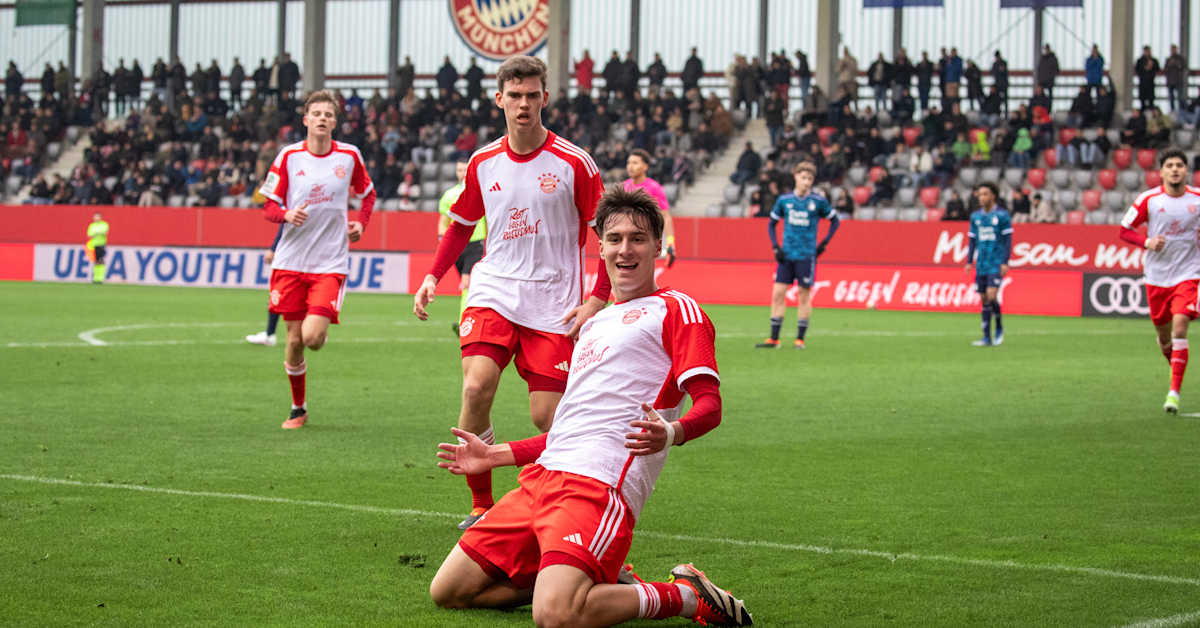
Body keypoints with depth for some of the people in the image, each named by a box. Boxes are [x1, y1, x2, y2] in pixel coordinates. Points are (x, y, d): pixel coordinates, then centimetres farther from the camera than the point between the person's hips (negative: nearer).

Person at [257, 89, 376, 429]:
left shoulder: (349, 156, 2)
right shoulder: (289, 156, 0)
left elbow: (367, 193, 20)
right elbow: (269, 205, 4)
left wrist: (361, 223, 3)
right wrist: (287, 214, -18)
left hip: (330, 263, -1)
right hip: (291, 260, 1)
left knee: (313, 337, -16)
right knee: (294, 340, 2)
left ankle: (321, 327, 23)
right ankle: (298, 408, 21)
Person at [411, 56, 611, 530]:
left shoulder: (573, 163, -5)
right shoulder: (483, 163, 6)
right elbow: (461, 224, 21)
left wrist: (597, 300, -10)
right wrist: (433, 276, 7)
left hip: (553, 305, -2)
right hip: (493, 293, 2)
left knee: (547, 415, -6)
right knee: (476, 387, -20)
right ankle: (481, 505, -6)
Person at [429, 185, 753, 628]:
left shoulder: (675, 310, 4)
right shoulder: (596, 323, 29)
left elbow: (709, 405, -9)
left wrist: (669, 433, -31)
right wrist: (496, 456, 34)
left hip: (598, 481, -9)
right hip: (544, 475, 9)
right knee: (446, 590, 2)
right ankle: (599, 583, 11)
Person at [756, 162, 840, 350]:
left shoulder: (818, 201, -4)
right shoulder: (784, 200, 3)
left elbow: (834, 221, 7)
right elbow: (771, 223, 13)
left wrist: (823, 244, 0)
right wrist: (775, 247, 2)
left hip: (806, 255, -3)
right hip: (786, 255, 3)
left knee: (803, 296, 1)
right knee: (778, 294, -2)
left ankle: (800, 339, 8)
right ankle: (774, 339, 3)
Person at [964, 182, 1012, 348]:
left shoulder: (1002, 215, -4)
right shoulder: (975, 216, 11)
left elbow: (1008, 239, -5)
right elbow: (972, 240, 16)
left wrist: (1005, 262, -12)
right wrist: (969, 262, 8)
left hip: (997, 264, -5)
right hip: (981, 265, 5)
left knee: (991, 296, -16)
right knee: (984, 300, 4)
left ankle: (999, 327, 7)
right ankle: (987, 337, 8)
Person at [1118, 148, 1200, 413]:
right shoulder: (1148, 199, -3)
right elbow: (1125, 230, 3)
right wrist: (1147, 241, -14)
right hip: (1157, 276, 1)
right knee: (1164, 336, 9)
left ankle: (1174, 392, -17)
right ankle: (1175, 368, 42)